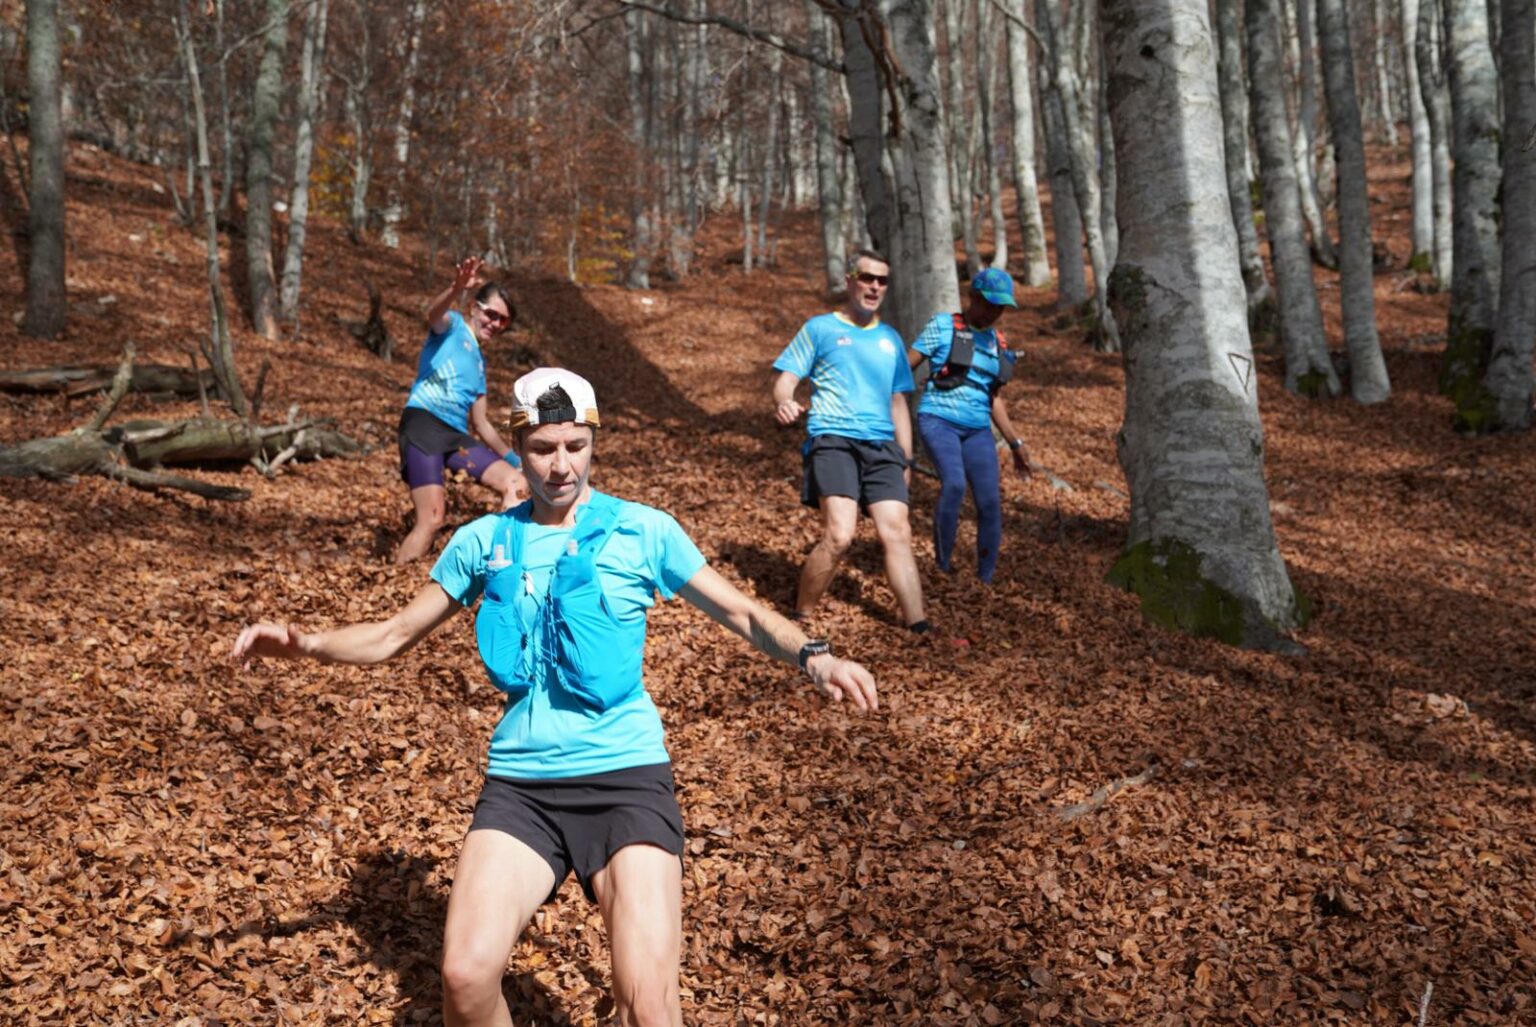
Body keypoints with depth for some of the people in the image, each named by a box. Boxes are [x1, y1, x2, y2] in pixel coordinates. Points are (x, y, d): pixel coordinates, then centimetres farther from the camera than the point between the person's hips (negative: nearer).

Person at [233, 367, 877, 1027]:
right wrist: (307, 644, 0)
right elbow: (396, 634, 17)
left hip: (626, 777, -2)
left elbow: (743, 613, 4)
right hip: (518, 785, 2)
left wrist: (814, 655, -15)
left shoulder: (644, 530, 2)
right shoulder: (484, 541, 9)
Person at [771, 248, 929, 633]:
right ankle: (799, 618, -4)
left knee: (897, 534, -7)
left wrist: (906, 459, 19)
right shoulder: (820, 328, 9)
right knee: (839, 535, -20)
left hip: (882, 446, 5)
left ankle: (919, 628, -6)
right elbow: (785, 379, 3)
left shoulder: (890, 338, 22)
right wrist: (783, 402, -22)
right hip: (833, 440, -5)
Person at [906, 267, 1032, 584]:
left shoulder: (997, 344, 17)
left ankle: (986, 579, 10)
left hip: (977, 430, 5)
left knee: (990, 503, -5)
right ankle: (942, 566, -16)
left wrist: (1015, 443, 18)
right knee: (954, 484, -29)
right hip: (938, 419, -5)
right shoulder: (942, 326, 2)